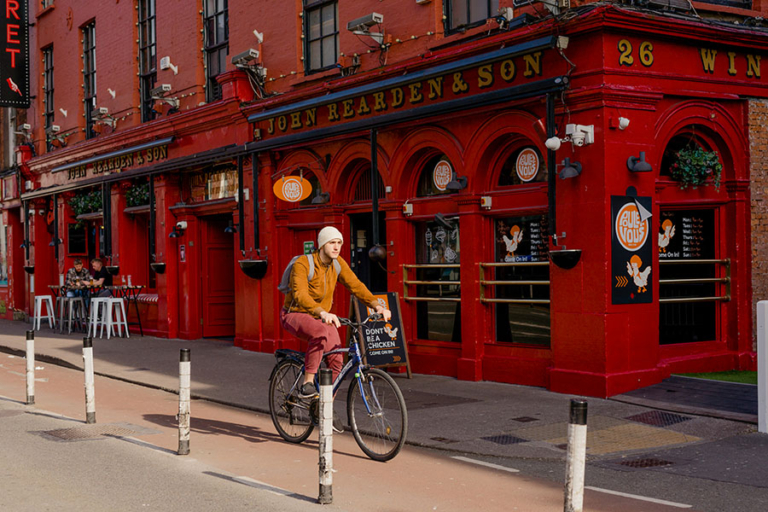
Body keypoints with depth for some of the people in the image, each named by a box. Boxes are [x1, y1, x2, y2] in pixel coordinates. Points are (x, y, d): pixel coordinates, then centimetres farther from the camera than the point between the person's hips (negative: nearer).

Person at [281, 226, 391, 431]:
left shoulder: (337, 263, -4)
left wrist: (377, 305, -25)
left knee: (336, 360, -9)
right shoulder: (302, 264, -23)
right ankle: (307, 384, -31)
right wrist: (323, 313, -53)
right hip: (295, 315, -6)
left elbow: (355, 285, -10)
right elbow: (300, 295, -37)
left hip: (322, 316, 6)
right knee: (320, 331, -38)